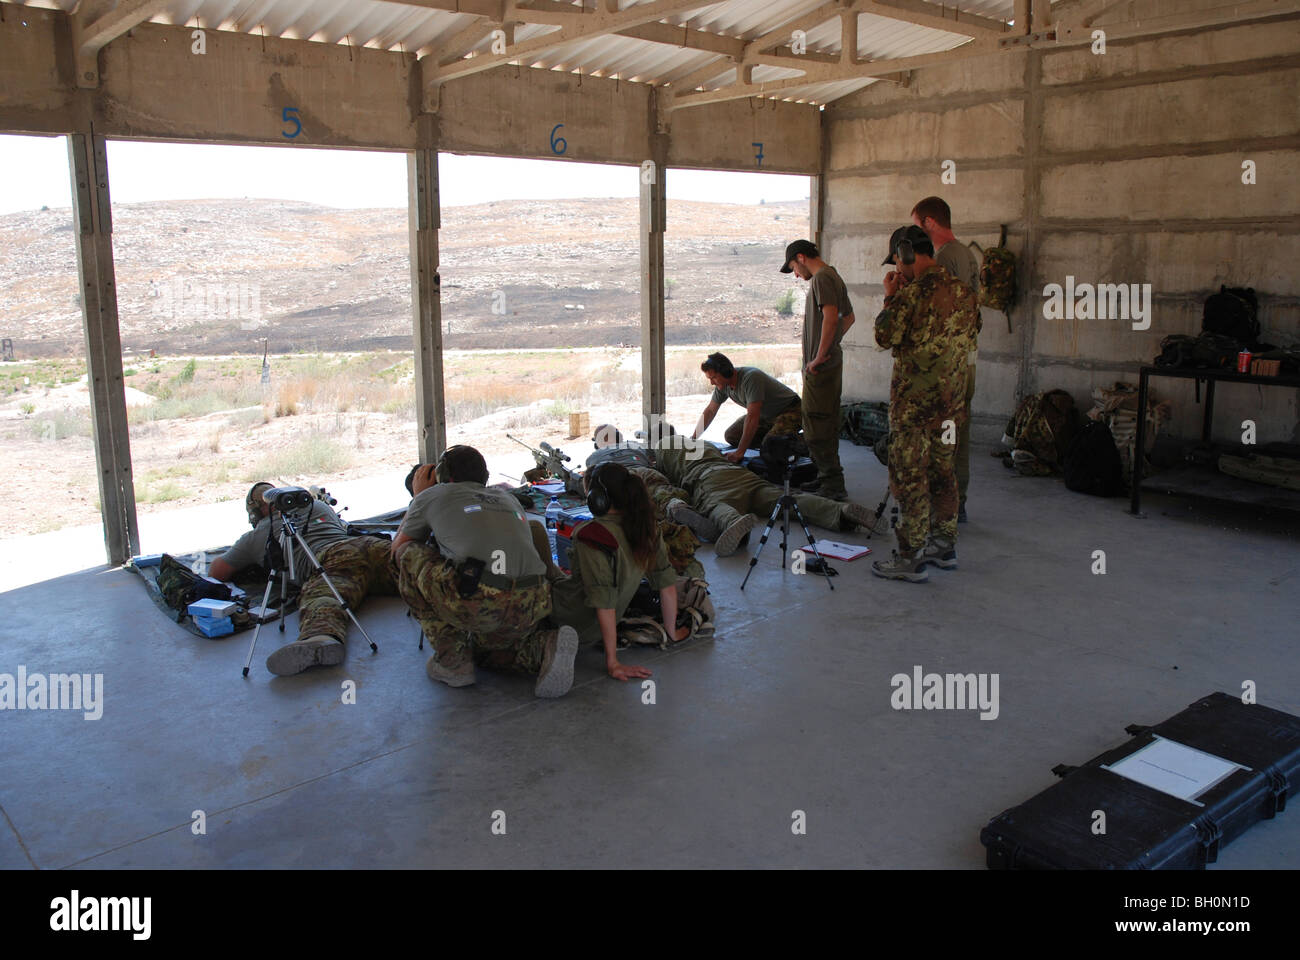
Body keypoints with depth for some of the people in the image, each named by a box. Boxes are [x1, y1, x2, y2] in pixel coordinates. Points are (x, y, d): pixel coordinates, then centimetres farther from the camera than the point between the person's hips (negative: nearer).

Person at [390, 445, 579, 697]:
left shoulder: (433, 495, 18)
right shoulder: (507, 498, 29)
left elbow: (397, 546, 33)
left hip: (476, 604, -6)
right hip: (531, 609, 6)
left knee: (409, 555, 20)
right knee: (483, 646, 36)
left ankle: (452, 660, 14)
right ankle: (544, 647, 4)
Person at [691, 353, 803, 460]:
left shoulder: (751, 378, -35)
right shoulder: (723, 382, -10)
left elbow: (752, 417, -40)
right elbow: (710, 410, 4)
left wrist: (740, 452, -42)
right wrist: (693, 438, -2)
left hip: (789, 410, -8)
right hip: (766, 414, 8)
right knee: (730, 436, -2)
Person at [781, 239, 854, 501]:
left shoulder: (821, 278, -13)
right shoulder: (834, 276, 18)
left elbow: (831, 317, -26)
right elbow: (848, 317, 27)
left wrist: (819, 356, -21)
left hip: (820, 368, -10)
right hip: (833, 363, 10)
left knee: (816, 430, -8)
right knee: (828, 425, 16)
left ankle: (833, 484, -5)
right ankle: (828, 478, 24)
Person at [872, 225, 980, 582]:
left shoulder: (914, 291, -16)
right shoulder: (963, 290, 8)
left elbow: (885, 336, -13)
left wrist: (890, 297, 1)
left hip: (914, 398, -8)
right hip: (951, 396, 8)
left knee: (909, 475, -2)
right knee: (942, 470, 17)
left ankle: (910, 558, 2)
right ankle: (944, 545, 27)